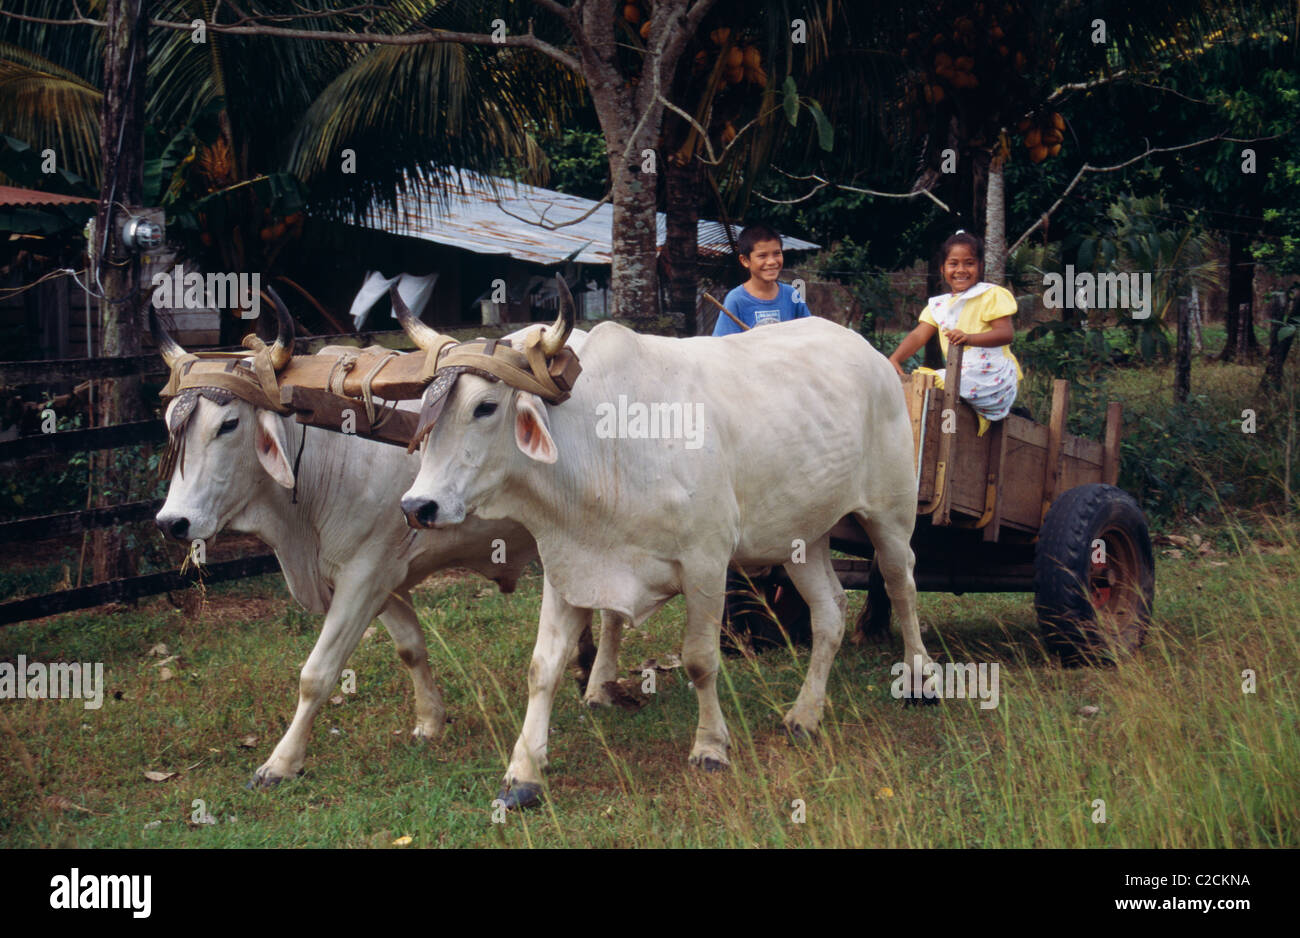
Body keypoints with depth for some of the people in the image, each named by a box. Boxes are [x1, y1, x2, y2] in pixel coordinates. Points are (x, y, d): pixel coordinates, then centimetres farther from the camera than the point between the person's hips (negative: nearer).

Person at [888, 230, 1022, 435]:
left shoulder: (992, 295, -2)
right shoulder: (939, 305, 18)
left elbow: (1007, 333, -15)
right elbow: (918, 335, 8)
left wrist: (969, 338, -32)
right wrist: (895, 359, -12)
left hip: (994, 375, -7)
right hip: (959, 374, 7)